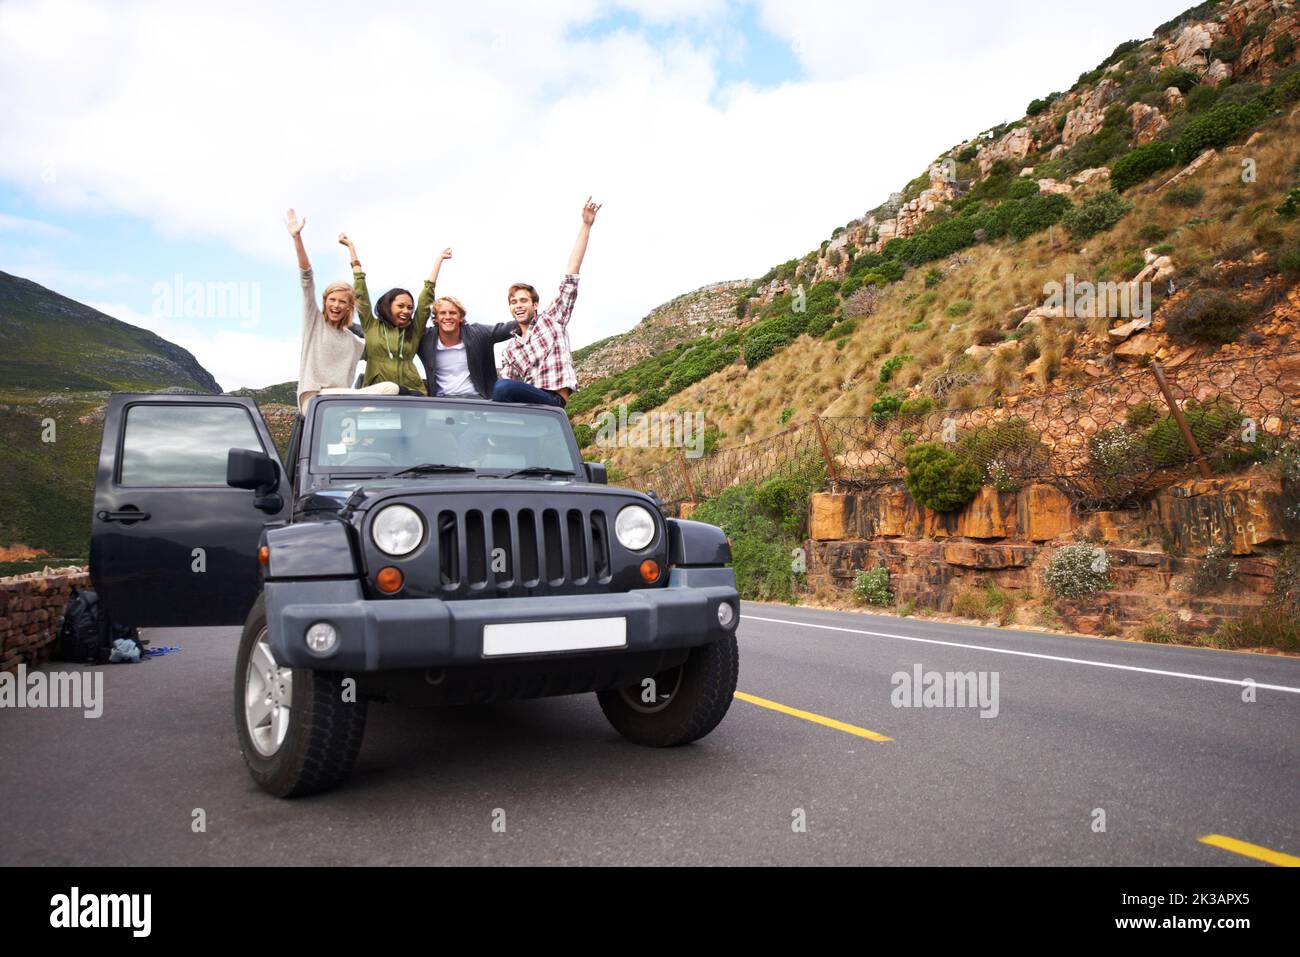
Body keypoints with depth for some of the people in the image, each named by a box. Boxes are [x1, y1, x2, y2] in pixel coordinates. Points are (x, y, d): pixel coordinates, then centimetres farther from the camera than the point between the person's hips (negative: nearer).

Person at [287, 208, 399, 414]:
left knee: (391, 388, -22)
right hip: (313, 399, -5)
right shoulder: (314, 320, 10)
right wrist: (297, 238, -9)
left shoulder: (352, 341, 21)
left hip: (341, 401, 5)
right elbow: (307, 279, 0)